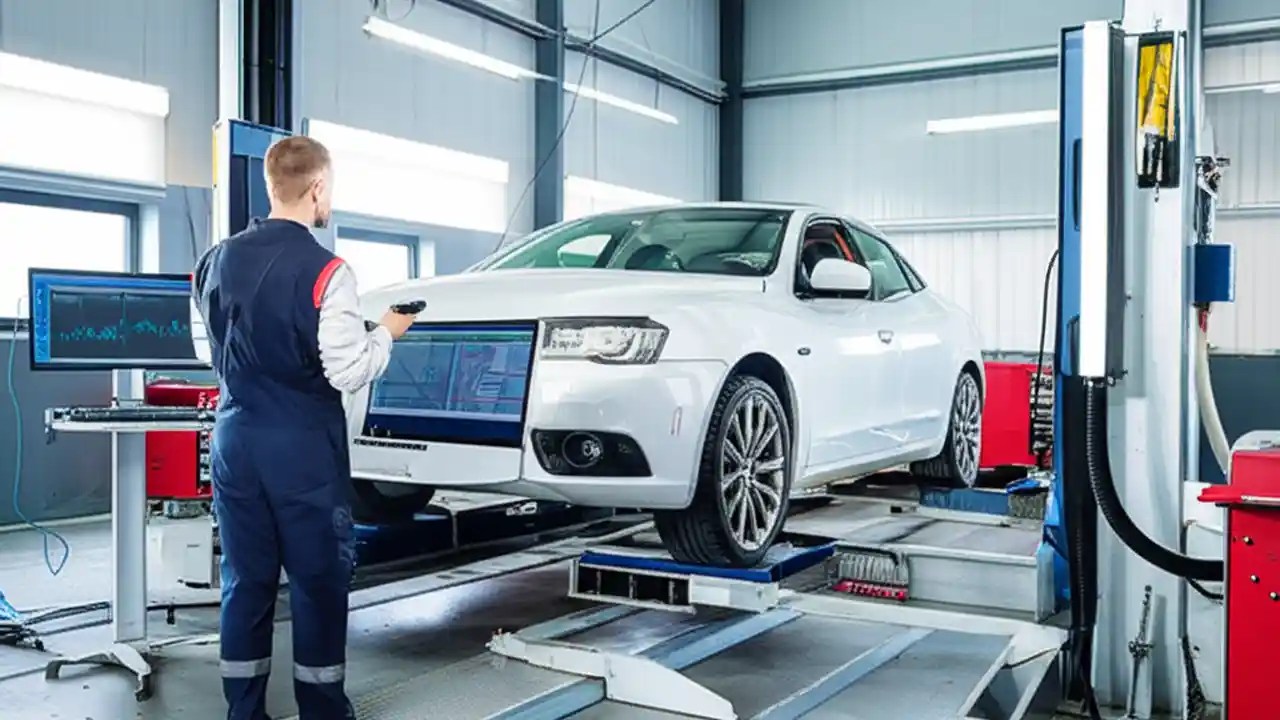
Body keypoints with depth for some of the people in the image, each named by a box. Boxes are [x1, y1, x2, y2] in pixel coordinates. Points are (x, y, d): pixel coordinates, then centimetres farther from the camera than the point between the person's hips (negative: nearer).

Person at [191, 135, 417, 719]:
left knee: (245, 581, 12)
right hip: (302, 448, -6)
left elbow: (212, 352, 15)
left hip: (236, 439, 6)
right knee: (318, 582, 5)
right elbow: (348, 373, -15)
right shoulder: (324, 270, -15)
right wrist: (386, 333, 1)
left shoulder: (216, 261, 5)